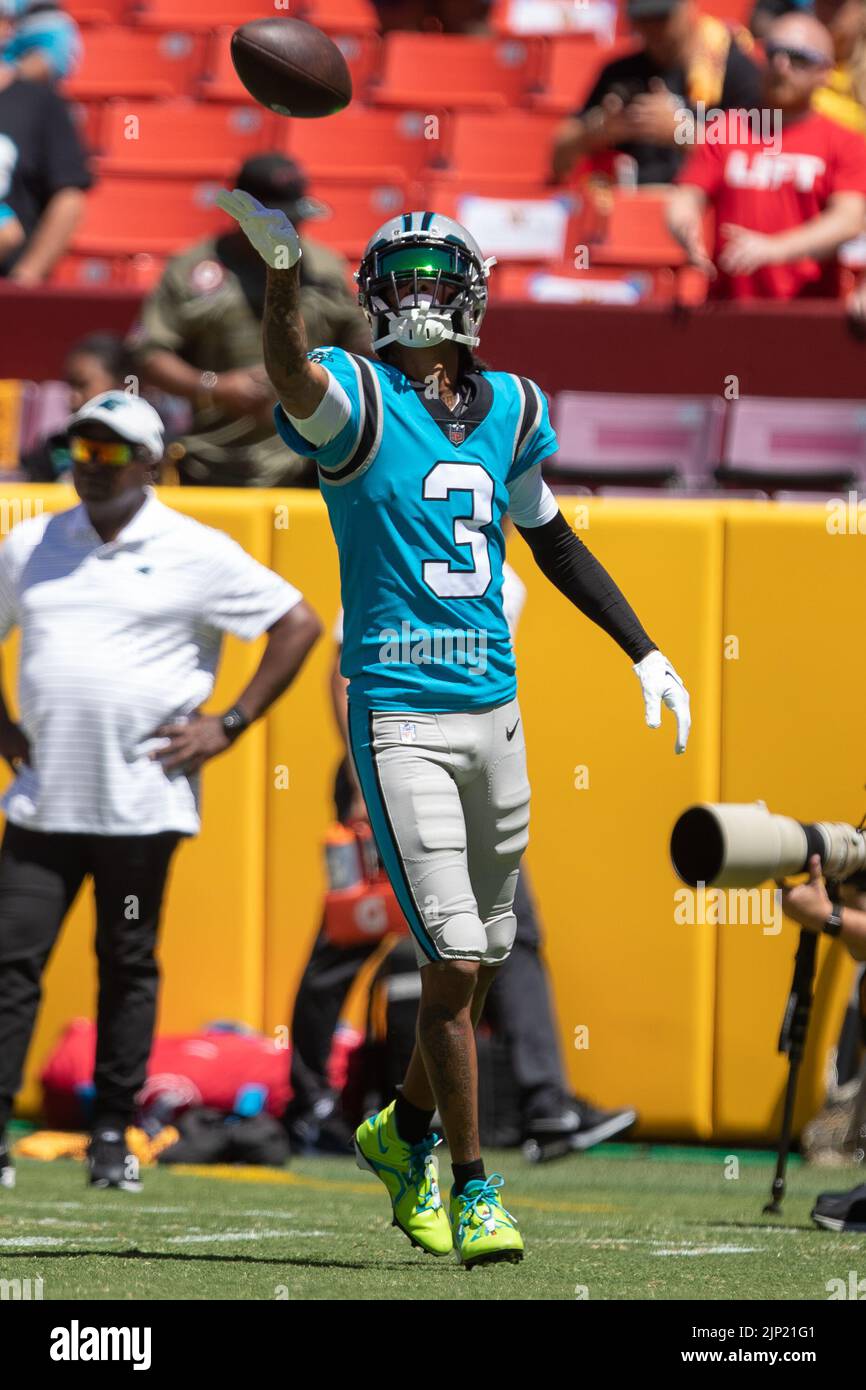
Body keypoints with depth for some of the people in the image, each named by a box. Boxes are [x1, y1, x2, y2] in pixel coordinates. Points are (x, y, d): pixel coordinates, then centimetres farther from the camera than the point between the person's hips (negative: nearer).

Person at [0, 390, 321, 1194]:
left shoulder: (196, 554, 0)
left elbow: (298, 625, 2)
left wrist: (229, 726, -3)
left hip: (141, 800, -3)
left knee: (127, 967, 4)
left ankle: (113, 1137, 12)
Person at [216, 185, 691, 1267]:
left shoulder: (508, 410, 12)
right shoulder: (356, 402, -6)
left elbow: (556, 544, 24)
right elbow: (291, 377, -30)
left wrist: (645, 652, 22)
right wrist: (280, 268, -49)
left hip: (493, 709, 6)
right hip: (398, 717, -6)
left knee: (481, 955, 13)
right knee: (454, 958, -11)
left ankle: (404, 1135, 36)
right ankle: (470, 1193, -1)